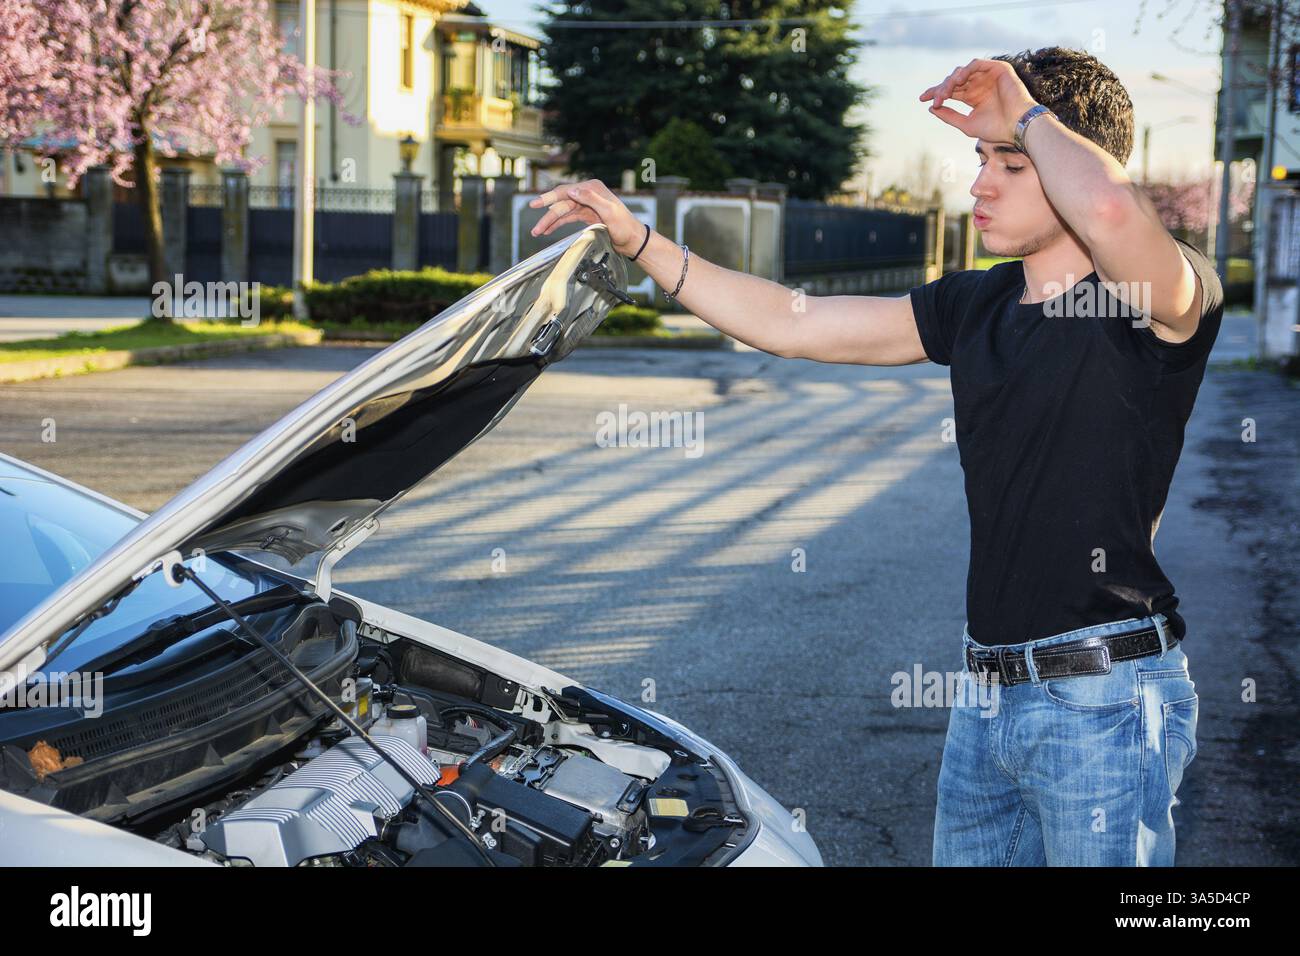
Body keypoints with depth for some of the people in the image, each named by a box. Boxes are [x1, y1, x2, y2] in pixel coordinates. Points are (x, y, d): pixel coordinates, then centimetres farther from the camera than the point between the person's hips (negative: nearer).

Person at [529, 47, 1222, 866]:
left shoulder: (1169, 297, -11)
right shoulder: (976, 306, 11)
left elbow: (1112, 211, -35)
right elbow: (788, 324, 13)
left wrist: (1027, 114, -15)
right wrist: (636, 239, 8)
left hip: (1102, 702, -7)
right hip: (987, 696, 7)